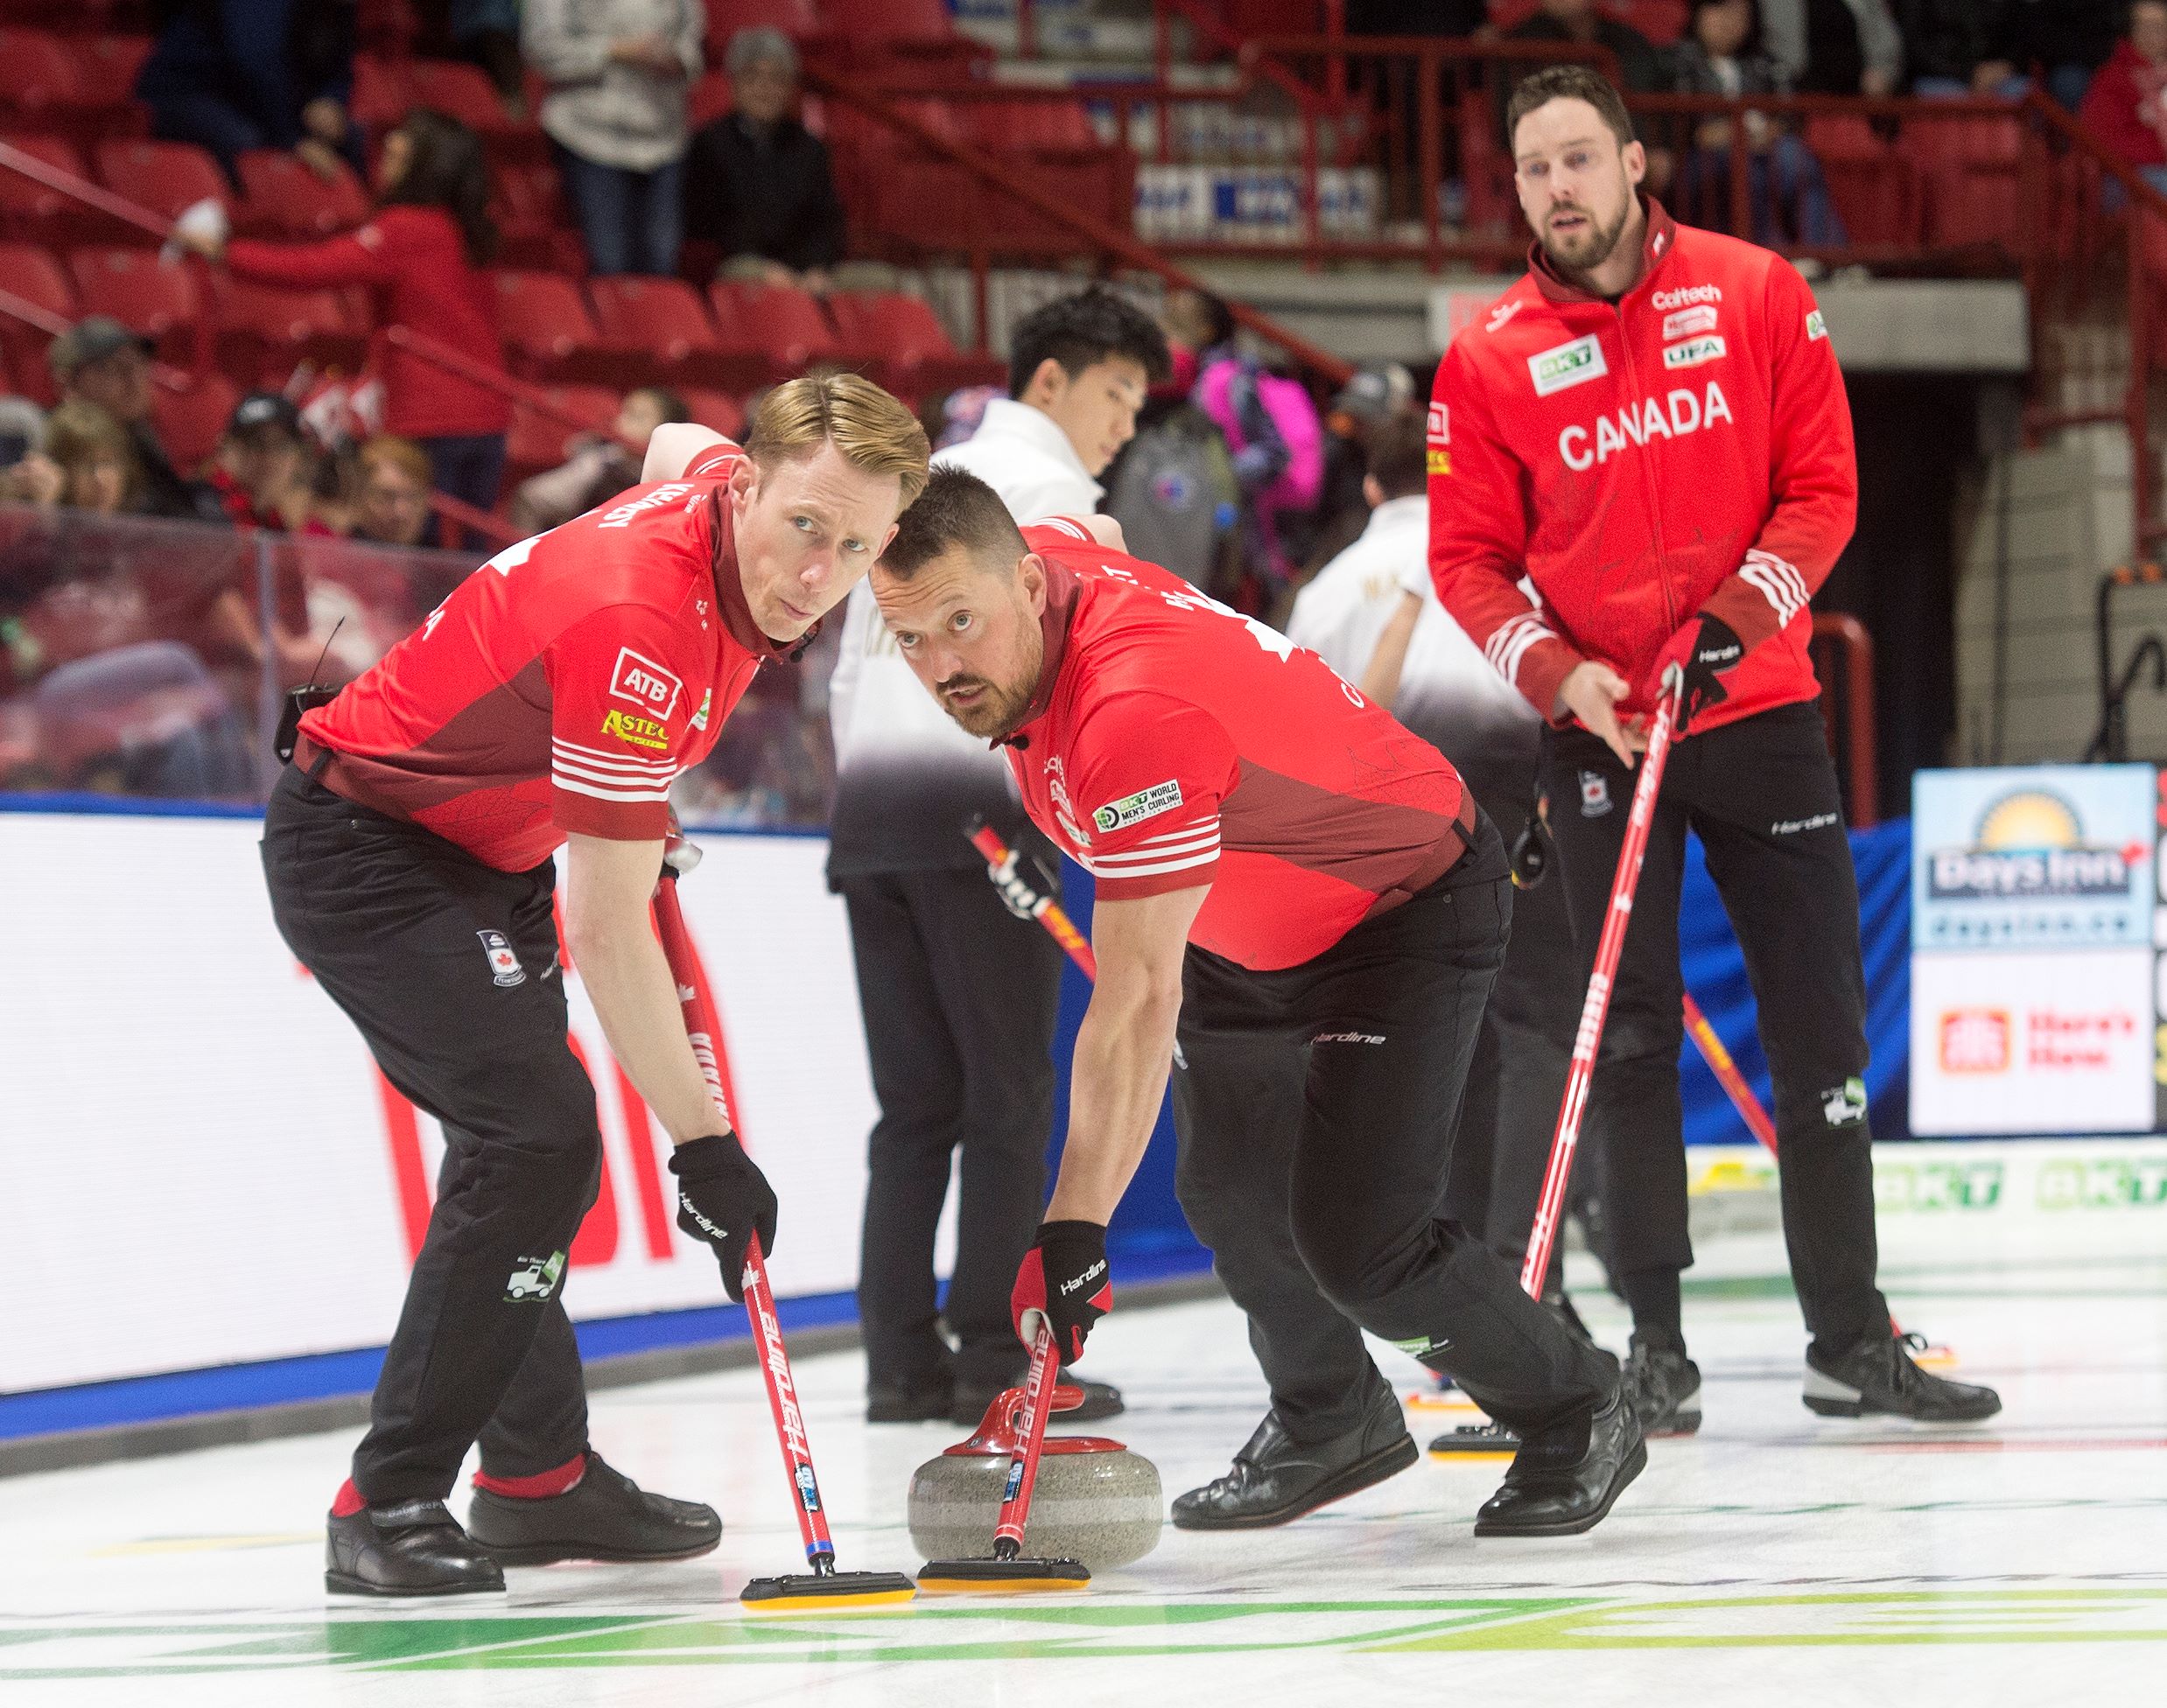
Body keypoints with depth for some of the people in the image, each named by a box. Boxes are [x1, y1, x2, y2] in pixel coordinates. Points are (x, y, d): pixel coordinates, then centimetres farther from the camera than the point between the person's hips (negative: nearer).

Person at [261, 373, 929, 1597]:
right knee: (541, 1135, -21)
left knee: (535, 1150, 17)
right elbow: (609, 934, -30)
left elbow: (673, 445, 22)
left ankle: (539, 1477, 31)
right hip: (361, 848, -10)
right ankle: (386, 1511, -17)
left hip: (480, 850, 10)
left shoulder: (722, 481, -9)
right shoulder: (640, 630, -34)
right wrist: (704, 1146, -26)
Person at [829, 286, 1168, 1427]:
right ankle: (994, 1355, -8)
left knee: (914, 1100, 7)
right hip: (973, 805, -8)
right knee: (1009, 1094, -5)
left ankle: (901, 1356, 1)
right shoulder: (1045, 486, 1)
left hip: (866, 797, 8)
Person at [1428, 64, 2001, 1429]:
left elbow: (1822, 486, -1)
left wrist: (1737, 613, -16)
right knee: (1628, 1039, 0)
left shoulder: (1758, 297, 0)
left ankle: (1851, 1336, 9)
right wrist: (1556, 673, -16)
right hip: (1598, 731, -1)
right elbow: (1467, 558, 0)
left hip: (1758, 707, 1)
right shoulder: (1491, 357, 0)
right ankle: (1656, 1341, 7)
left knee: (1822, 1025, 2)